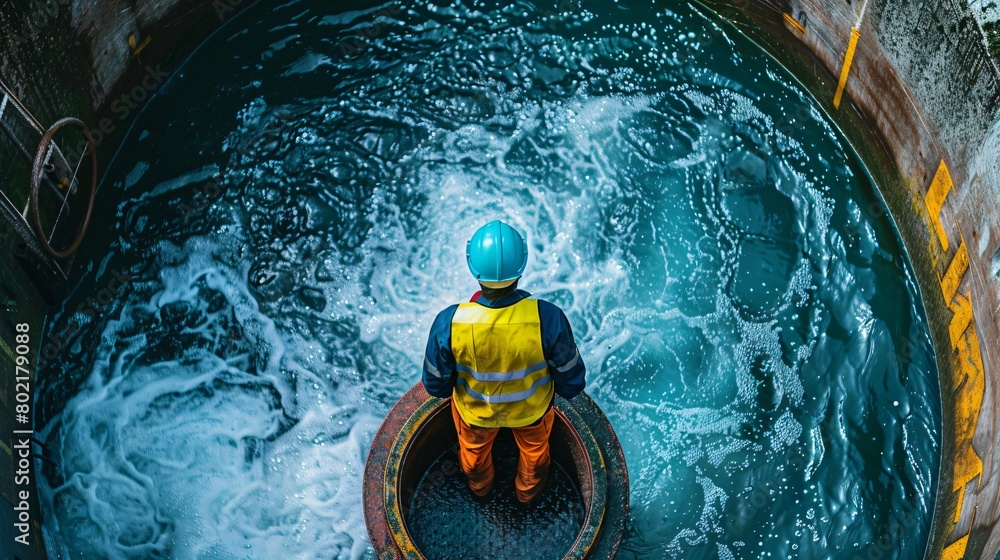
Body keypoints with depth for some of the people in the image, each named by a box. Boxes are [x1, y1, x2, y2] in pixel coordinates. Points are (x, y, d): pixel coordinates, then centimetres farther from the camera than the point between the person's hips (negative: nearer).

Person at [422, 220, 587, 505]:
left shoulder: (449, 323, -37)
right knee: (534, 448, 36)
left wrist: (447, 390, 7)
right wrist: (563, 388, 4)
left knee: (474, 449, 37)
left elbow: (435, 384, -18)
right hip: (532, 408, 0)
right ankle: (528, 492, 67)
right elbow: (572, 379, -20)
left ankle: (479, 488, 69)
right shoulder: (548, 318, -39)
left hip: (474, 410, 0)